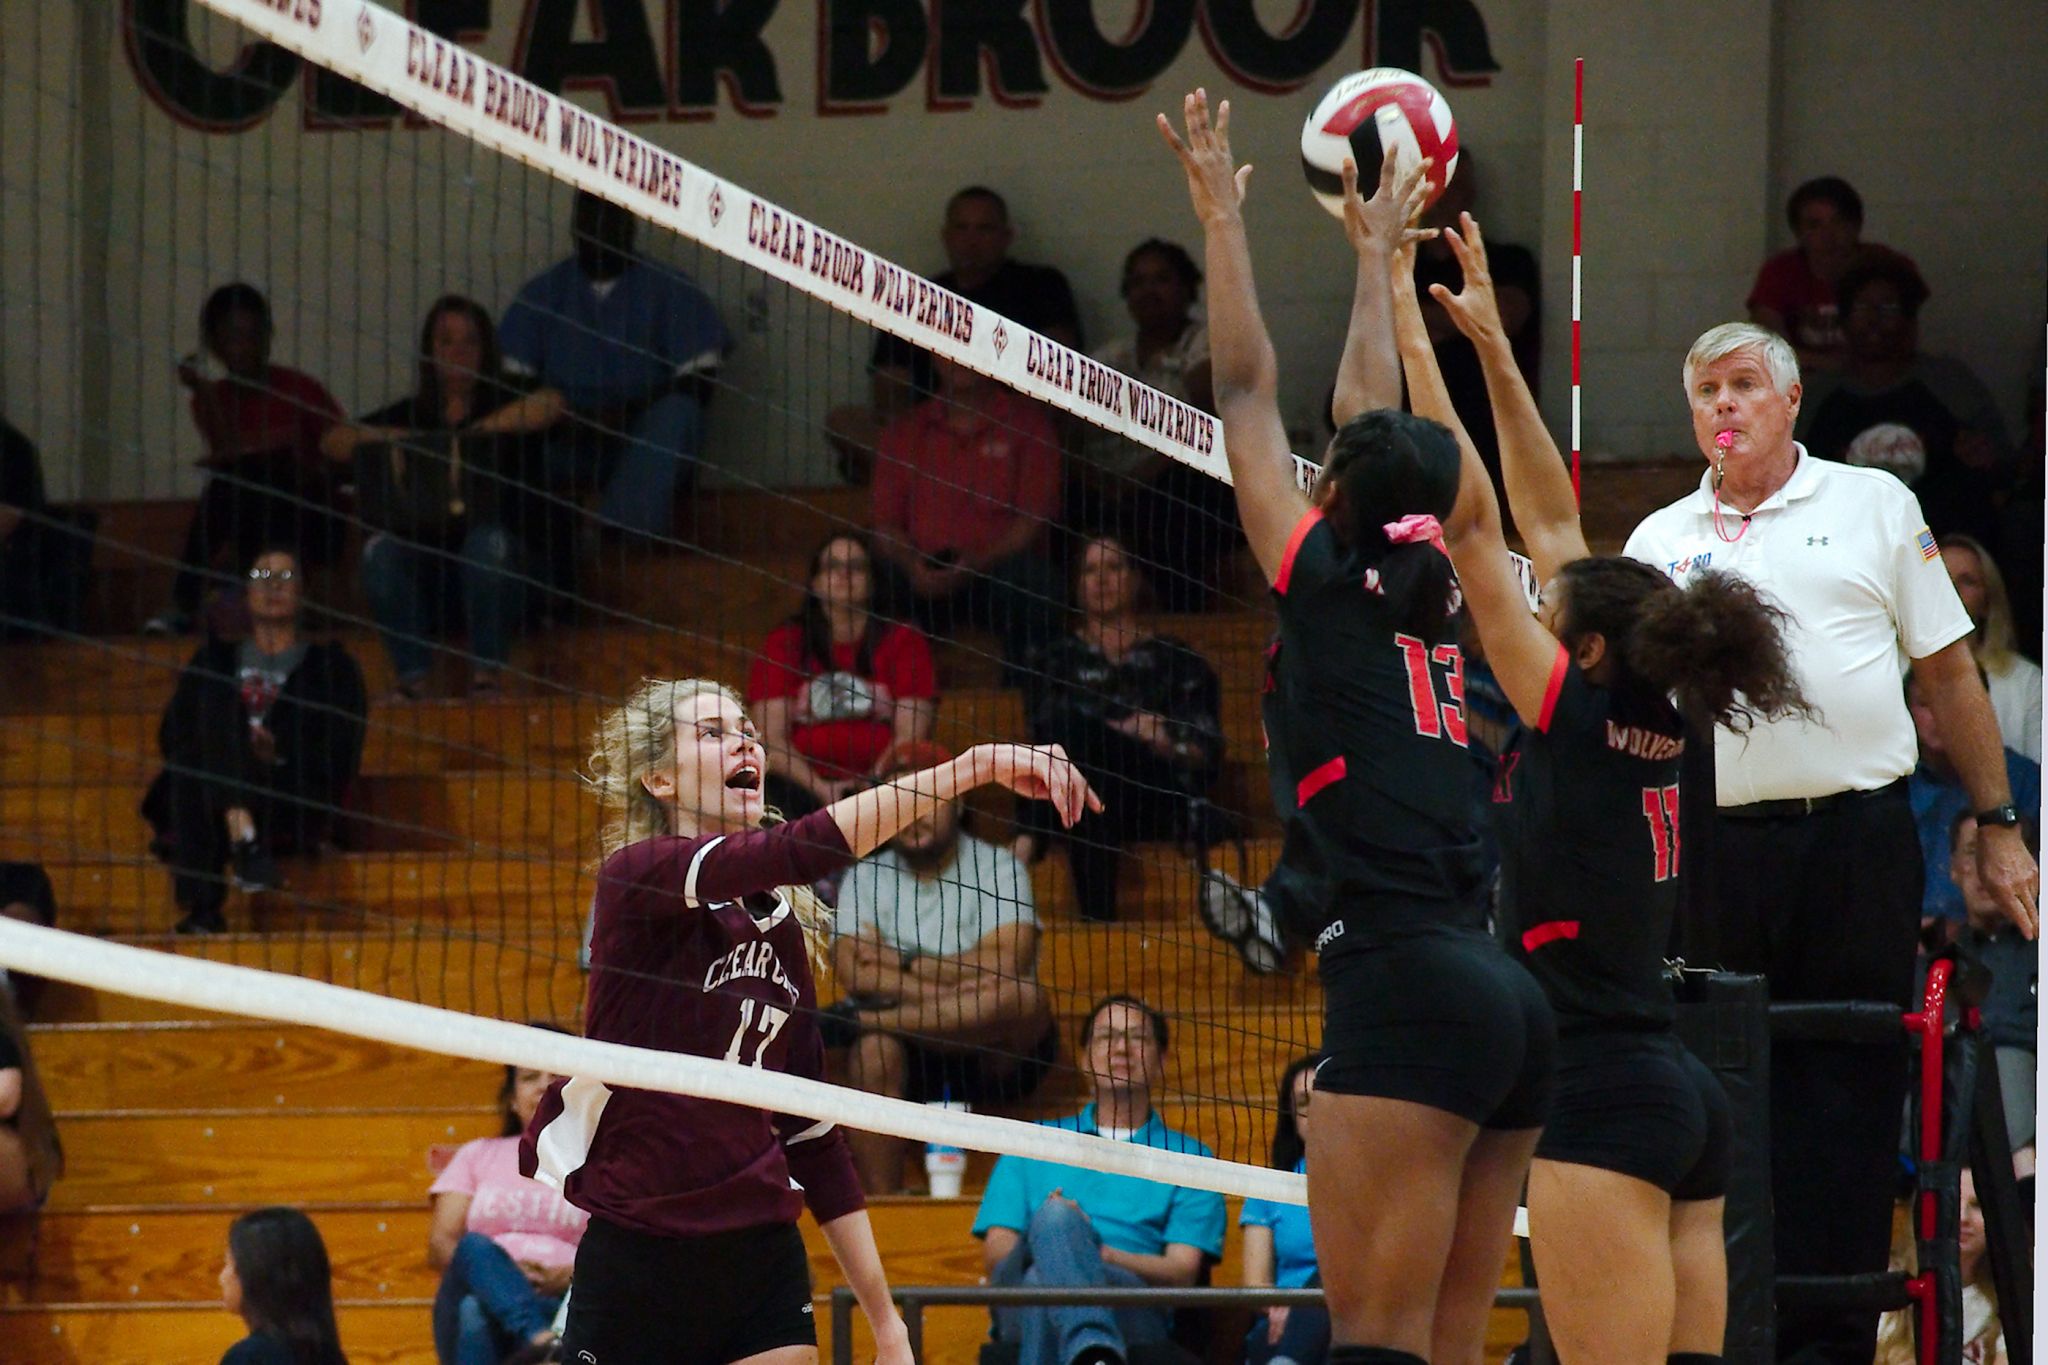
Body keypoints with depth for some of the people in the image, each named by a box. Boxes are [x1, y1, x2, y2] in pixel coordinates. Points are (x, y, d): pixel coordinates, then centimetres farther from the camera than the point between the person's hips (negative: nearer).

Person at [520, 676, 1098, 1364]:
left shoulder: (782, 927, 12)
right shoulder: (636, 877, -8)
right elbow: (803, 849, -24)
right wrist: (978, 765, -29)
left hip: (764, 1261, 5)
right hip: (635, 1268, -5)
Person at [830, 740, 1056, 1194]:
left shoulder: (996, 867, 3)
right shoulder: (867, 878, 9)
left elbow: (1005, 965, -13)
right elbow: (855, 973, -8)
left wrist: (907, 967, -10)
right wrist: (944, 990, -18)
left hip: (994, 1057, -1)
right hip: (911, 1065, 1)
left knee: (1022, 999, -33)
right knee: (873, 1049, -34)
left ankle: (864, 1019, -30)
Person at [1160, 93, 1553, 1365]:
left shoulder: (1329, 583, 2)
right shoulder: (1432, 606, 17)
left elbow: (1247, 386, 8)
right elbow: (1380, 424, 32)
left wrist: (1222, 213, 18)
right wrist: (1377, 254, 44)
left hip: (1403, 989, -8)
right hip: (1504, 1006, 8)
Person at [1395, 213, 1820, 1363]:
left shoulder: (1578, 715, -8)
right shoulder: (1656, 727, 11)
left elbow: (1473, 520, -6)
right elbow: (1551, 517, 19)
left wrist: (1411, 327, -2)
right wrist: (1491, 342, 22)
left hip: (1604, 1100, -9)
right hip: (1686, 1099, 9)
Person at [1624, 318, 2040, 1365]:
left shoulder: (1876, 506, 8)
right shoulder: (1660, 543, 13)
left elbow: (1948, 671, 10)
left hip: (1858, 841, -1)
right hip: (1713, 848, 2)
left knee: (1848, 1094, -3)